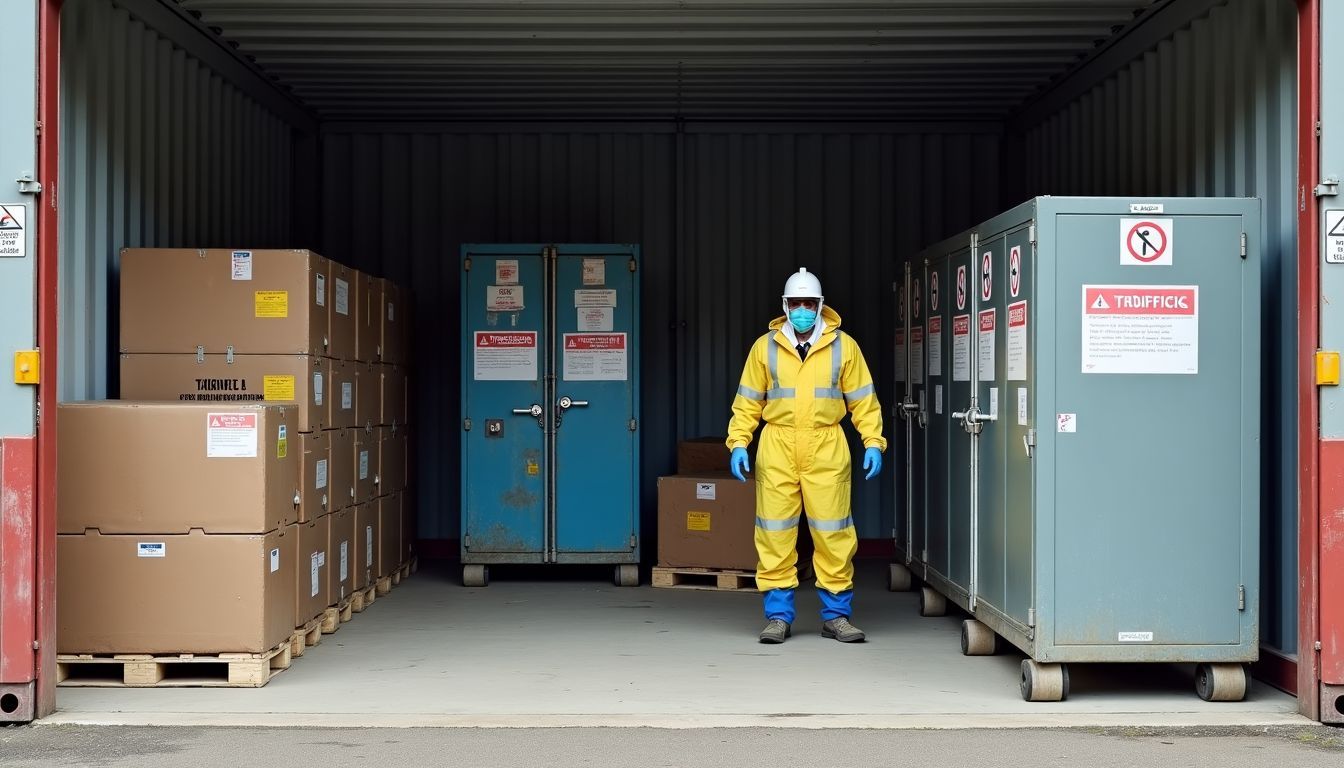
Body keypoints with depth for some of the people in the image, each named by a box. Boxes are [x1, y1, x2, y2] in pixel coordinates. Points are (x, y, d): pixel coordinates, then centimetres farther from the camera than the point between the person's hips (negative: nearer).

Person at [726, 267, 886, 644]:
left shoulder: (843, 346, 6)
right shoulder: (765, 347, 7)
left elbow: (863, 400, 7)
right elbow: (748, 402, 10)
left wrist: (873, 442, -2)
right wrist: (738, 443, 1)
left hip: (826, 451, 0)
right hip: (776, 450, 1)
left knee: (833, 533, 1)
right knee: (775, 533, 0)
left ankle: (836, 614, 12)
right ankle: (778, 615, 10)